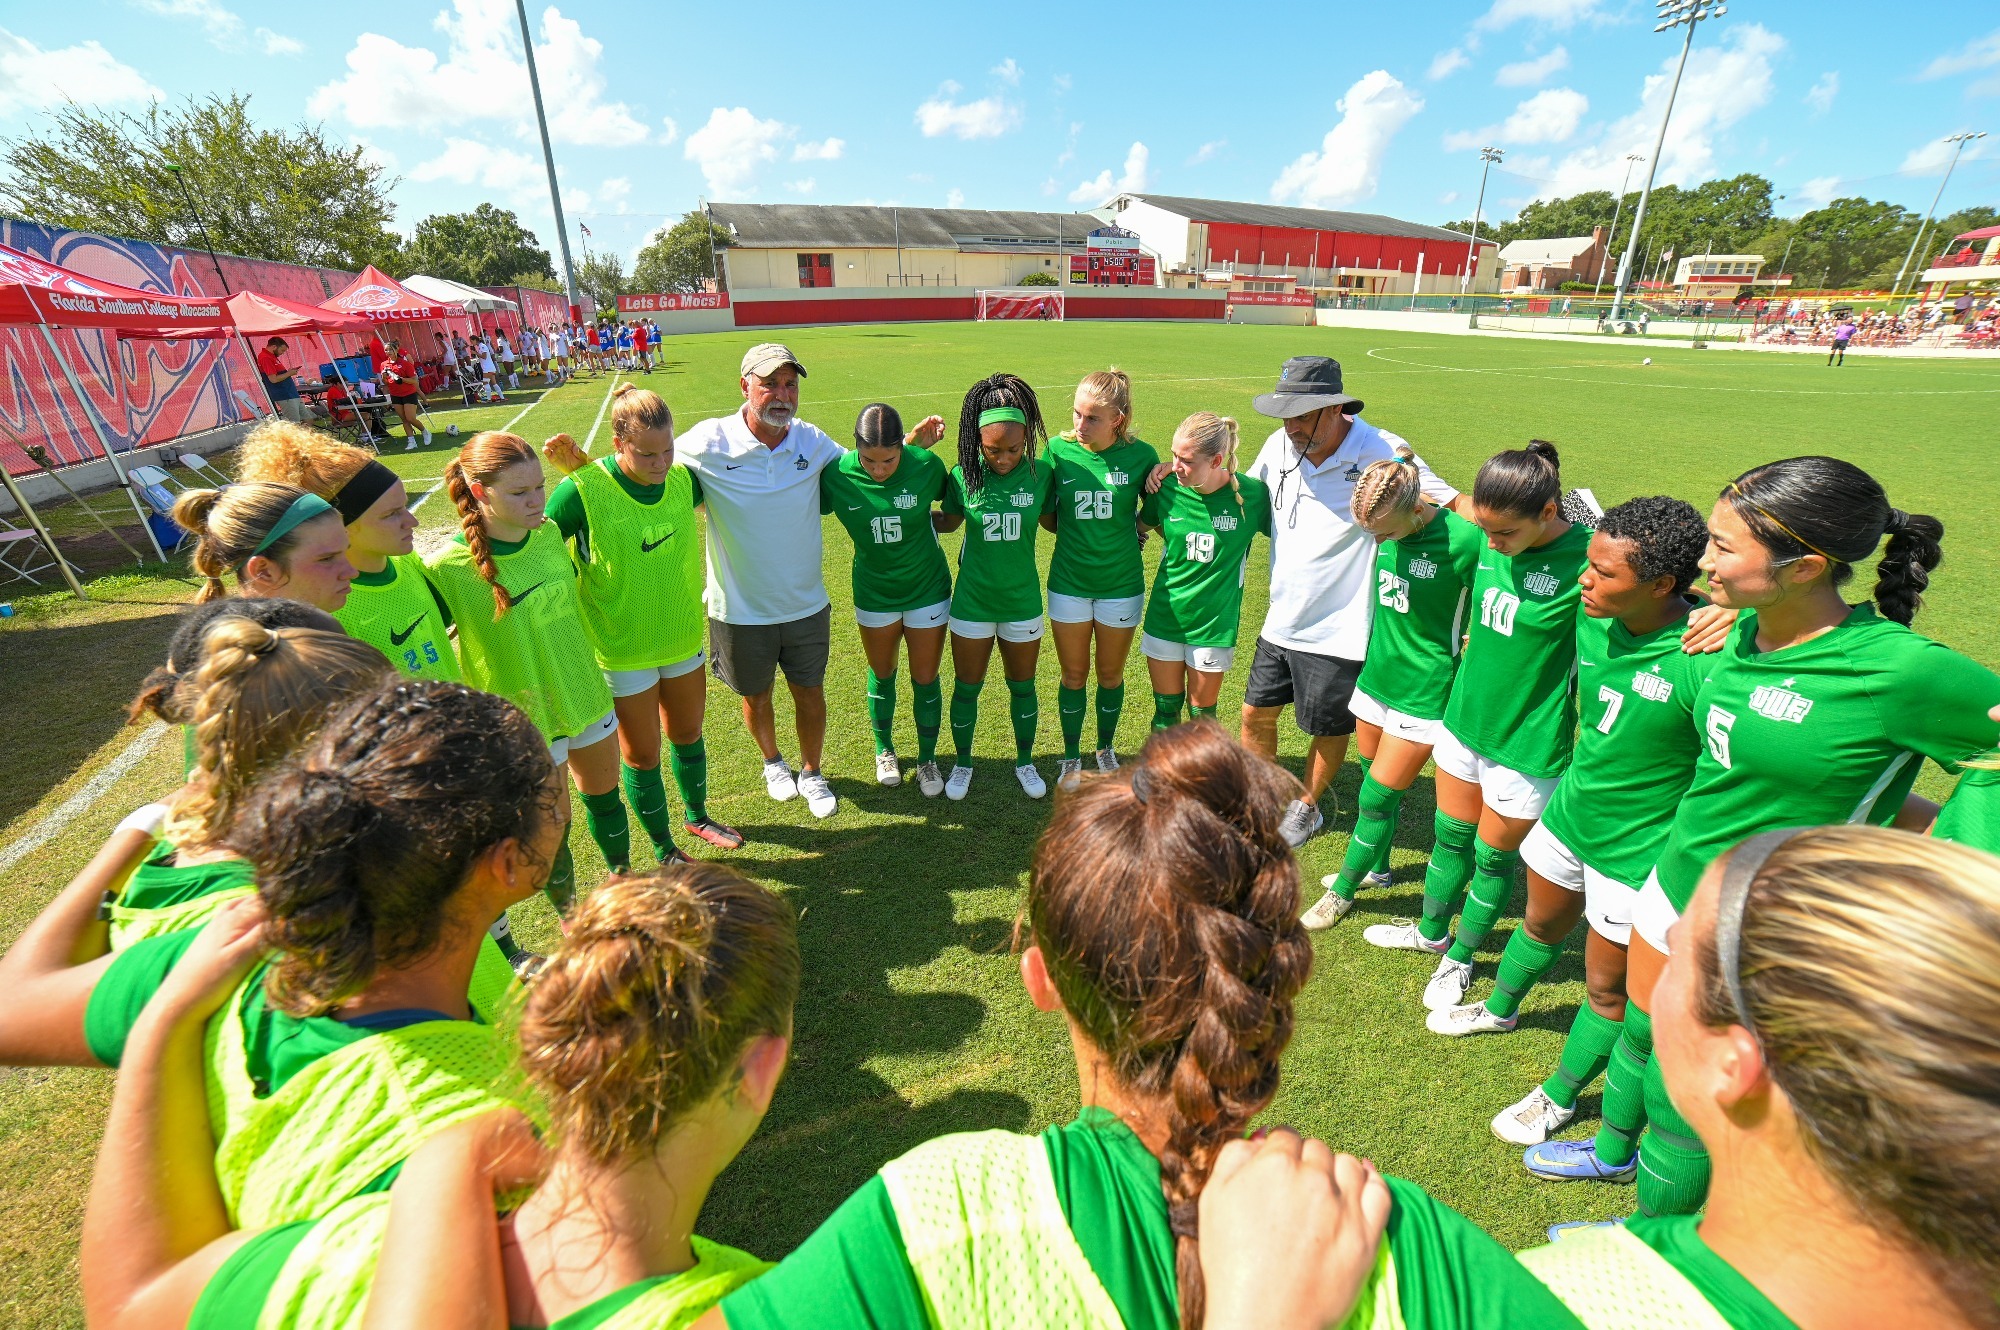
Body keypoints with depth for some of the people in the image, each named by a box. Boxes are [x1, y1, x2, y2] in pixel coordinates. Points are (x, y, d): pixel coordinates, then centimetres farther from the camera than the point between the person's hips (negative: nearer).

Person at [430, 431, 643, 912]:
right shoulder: (448, 568, -22)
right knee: (552, 830, 12)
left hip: (587, 696, 5)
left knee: (605, 797, 22)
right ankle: (571, 919, 38)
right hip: (524, 718, -5)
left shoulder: (550, 533, -6)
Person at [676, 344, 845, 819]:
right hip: (741, 610, -1)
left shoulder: (812, 441, -6)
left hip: (807, 604, 2)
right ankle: (772, 762, 49)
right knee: (756, 696, 19)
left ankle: (811, 773, 40)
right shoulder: (707, 442, -15)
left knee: (810, 692, 15)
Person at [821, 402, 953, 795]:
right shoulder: (837, 475, -19)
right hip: (874, 594, 1)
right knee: (882, 675, 18)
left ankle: (927, 759, 30)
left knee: (925, 678, 9)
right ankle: (884, 750, 41)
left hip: (927, 590, -1)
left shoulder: (925, 464, -20)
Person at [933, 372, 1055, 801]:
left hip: (1023, 601, 0)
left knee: (1022, 686, 16)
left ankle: (1025, 761, 38)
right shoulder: (963, 475, -11)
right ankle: (963, 763, 35)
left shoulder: (1040, 473, -11)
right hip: (971, 601, 0)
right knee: (966, 687, 13)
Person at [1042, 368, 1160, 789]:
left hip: (1121, 585, 0)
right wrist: (1077, 533, -7)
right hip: (1068, 583, 0)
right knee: (1073, 676, 12)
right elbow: (1045, 514, 2)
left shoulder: (1140, 455, -9)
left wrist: (1130, 527, -9)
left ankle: (1106, 750, 39)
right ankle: (1071, 757, 32)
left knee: (1111, 676, 15)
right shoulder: (1058, 450, -8)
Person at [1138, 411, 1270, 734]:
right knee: (1166, 709, 14)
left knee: (1202, 713, 13)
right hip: (1164, 616, 2)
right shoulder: (1167, 488, -8)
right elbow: (1143, 524, 13)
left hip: (1214, 622, -2)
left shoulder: (1251, 493, -15)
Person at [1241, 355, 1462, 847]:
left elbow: (1454, 504, -17)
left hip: (1339, 628, -5)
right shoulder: (1279, 445, -1)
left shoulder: (1382, 452, -18)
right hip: (1281, 619, 5)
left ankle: (1307, 807, 40)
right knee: (1256, 713, 16)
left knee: (1329, 728, 14)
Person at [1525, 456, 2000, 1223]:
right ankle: (1613, 1152, 55)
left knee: (1680, 1101, 13)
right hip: (1675, 880, 6)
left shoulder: (1903, 670, -26)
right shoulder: (1748, 629, -5)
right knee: (1639, 1037, 27)